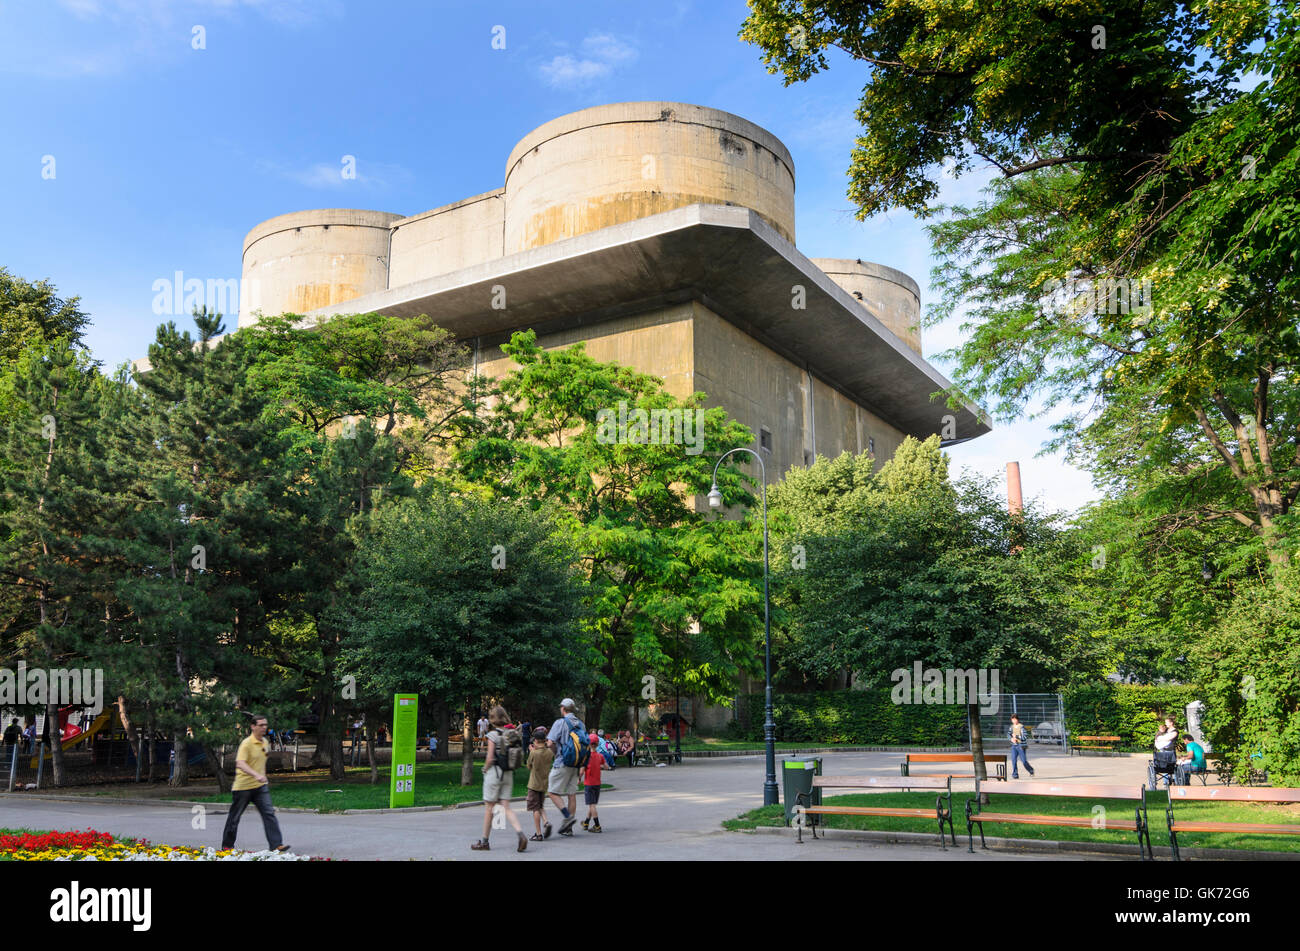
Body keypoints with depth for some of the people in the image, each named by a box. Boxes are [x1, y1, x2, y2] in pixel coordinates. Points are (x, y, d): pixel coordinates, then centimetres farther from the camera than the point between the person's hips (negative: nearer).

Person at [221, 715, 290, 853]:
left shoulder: (264, 742, 8)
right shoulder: (247, 743, -16)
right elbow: (240, 763, -30)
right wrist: (256, 775, -41)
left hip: (260, 786, 6)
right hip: (243, 786, -6)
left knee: (269, 813, -8)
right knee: (234, 816, 8)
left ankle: (276, 844, -12)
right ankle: (227, 845, 26)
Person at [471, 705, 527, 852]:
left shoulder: (493, 734, -12)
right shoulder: (513, 733, 4)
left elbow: (490, 758, -15)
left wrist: (485, 769, 2)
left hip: (495, 773, -5)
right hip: (509, 774, 6)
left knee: (489, 807, 7)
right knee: (506, 808, 6)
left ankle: (484, 841, 17)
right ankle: (521, 833, -13)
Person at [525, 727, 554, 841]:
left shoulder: (533, 753, -16)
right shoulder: (550, 752, -3)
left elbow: (529, 766, -2)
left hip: (534, 784, -5)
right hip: (545, 784, 5)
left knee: (535, 808, 1)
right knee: (540, 806, 21)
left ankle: (538, 834, 0)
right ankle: (546, 822, -3)